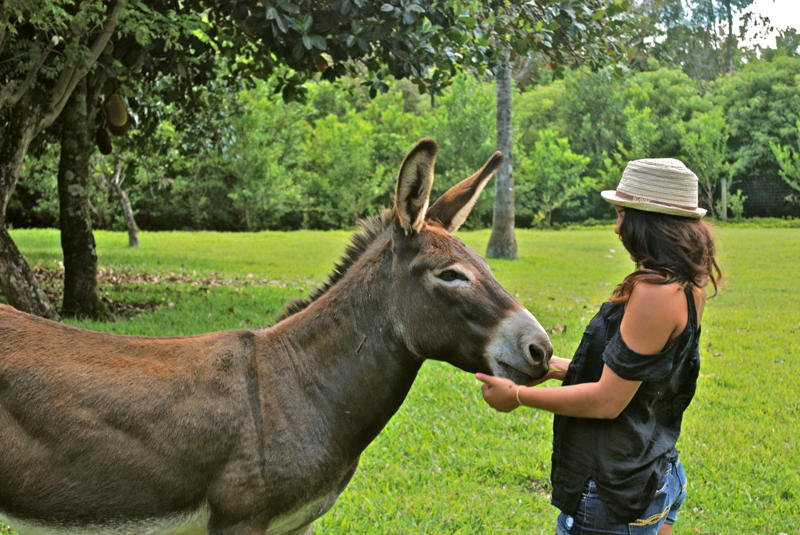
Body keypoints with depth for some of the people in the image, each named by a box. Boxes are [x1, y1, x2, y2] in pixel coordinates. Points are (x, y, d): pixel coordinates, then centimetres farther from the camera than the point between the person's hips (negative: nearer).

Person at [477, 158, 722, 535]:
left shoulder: (654, 292, -23)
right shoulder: (688, 287, 6)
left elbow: (608, 401, -22)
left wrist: (517, 395, -13)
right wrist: (557, 367, 15)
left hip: (615, 494, -9)